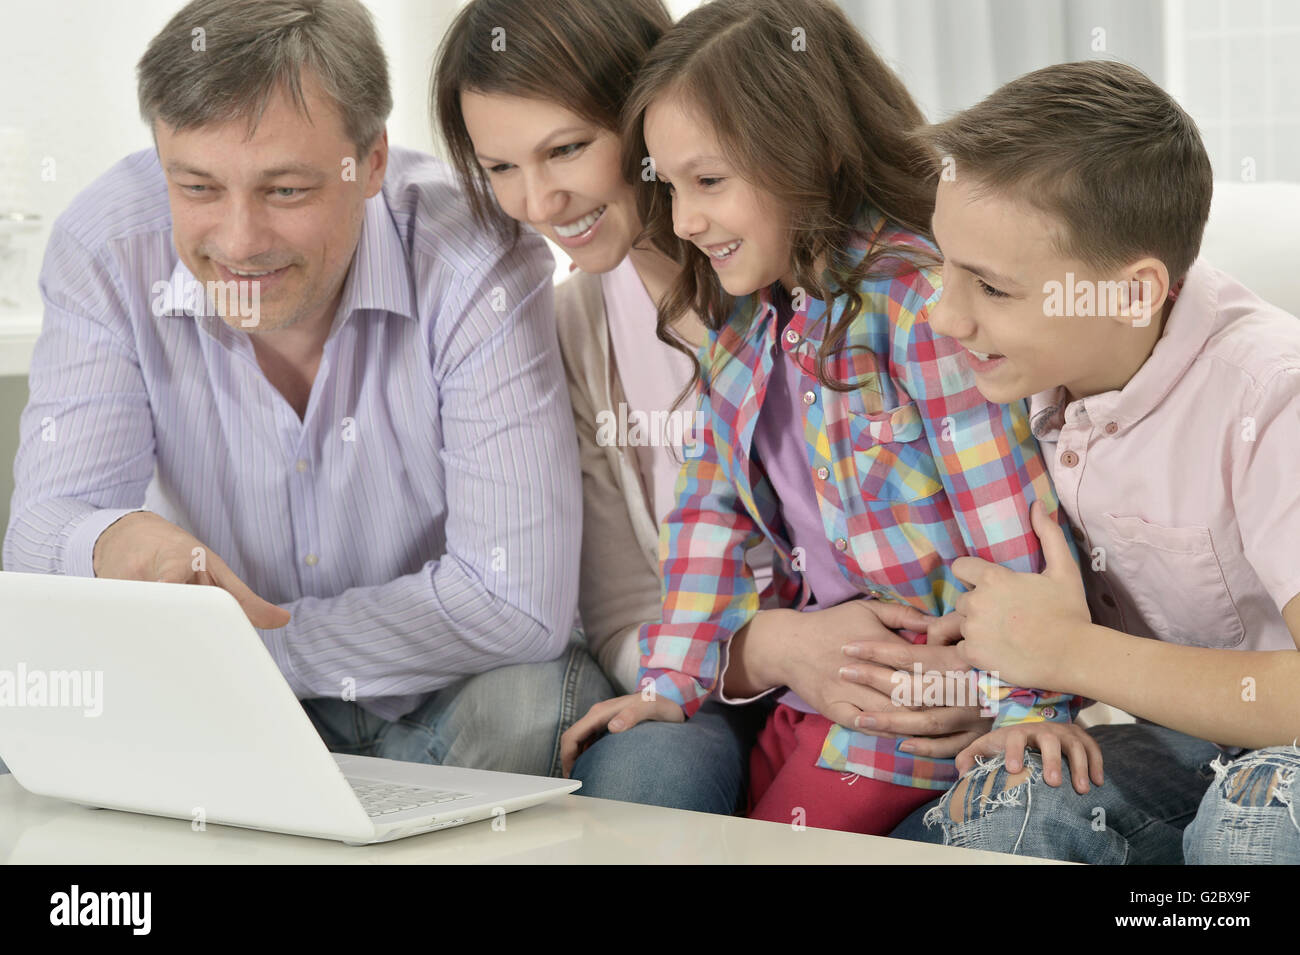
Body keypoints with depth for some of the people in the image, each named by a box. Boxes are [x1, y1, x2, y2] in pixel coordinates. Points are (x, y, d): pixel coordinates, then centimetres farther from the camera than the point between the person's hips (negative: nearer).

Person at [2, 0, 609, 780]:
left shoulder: (476, 264, -25)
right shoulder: (107, 248, -15)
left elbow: (519, 604, -28)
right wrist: (109, 548, -44)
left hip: (448, 694, -1)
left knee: (531, 706, -33)